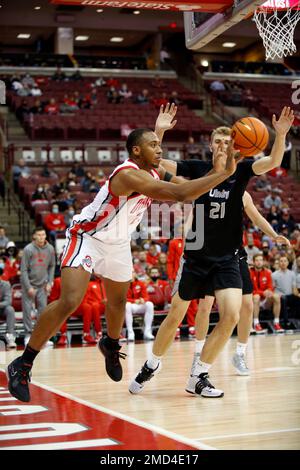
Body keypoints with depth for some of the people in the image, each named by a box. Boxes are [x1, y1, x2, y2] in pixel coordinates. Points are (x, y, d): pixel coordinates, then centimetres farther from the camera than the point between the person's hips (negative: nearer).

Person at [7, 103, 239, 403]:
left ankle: (111, 346, 54)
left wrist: (159, 131, 13)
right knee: (69, 302, -22)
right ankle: (22, 364, -12)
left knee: (118, 301, 23)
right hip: (87, 237, -9)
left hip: (117, 243, 9)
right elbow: (180, 194, -43)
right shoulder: (129, 175, -32)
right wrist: (226, 172, -41)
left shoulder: (152, 171, -4)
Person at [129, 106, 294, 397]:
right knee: (175, 316, 7)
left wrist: (281, 134, -37)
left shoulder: (240, 170, -1)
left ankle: (198, 376, 0)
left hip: (227, 259, 0)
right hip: (195, 256, 0)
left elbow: (273, 162, -19)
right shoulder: (197, 168, -1)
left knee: (231, 314, -16)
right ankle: (152, 364, 33)